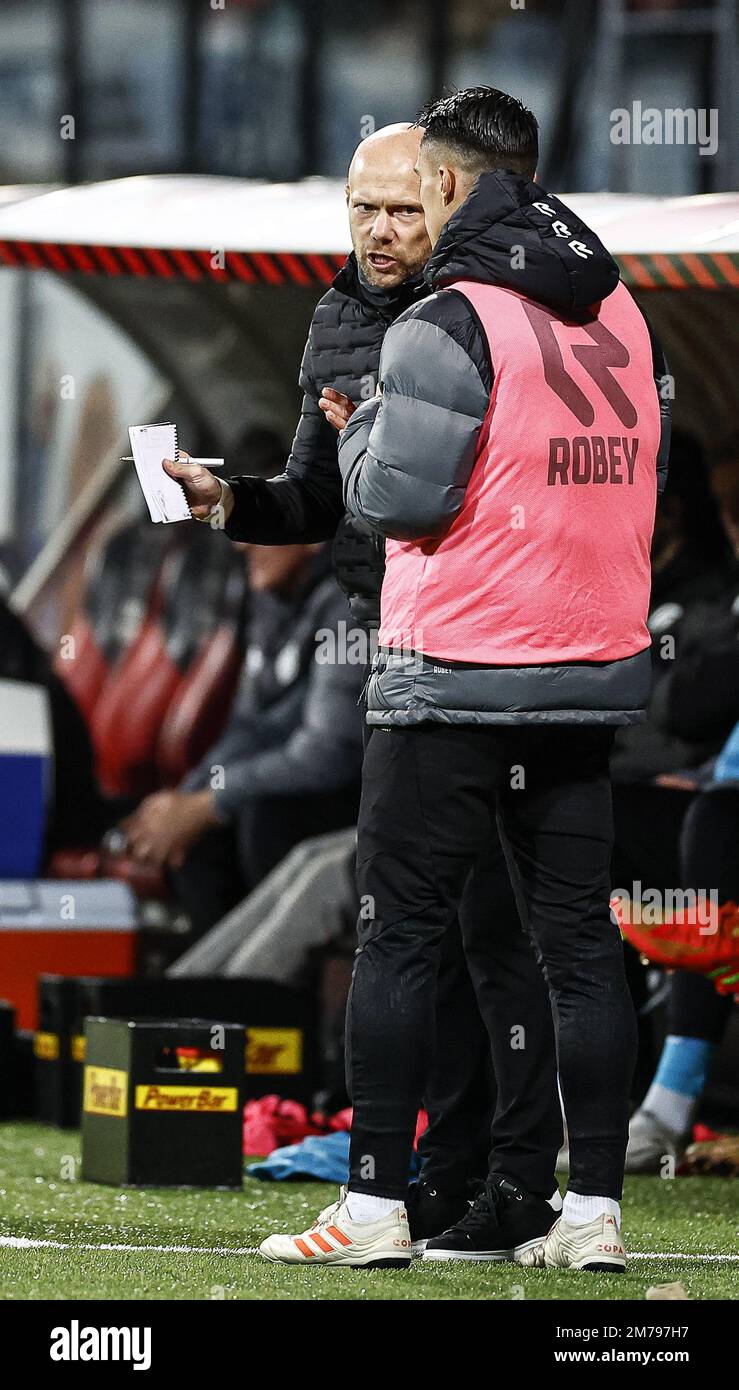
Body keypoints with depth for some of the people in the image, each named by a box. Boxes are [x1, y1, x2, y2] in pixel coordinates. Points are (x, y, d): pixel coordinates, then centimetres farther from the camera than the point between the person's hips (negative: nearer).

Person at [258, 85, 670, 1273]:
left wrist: (361, 430, 3)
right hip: (592, 671, 6)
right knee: (579, 937, 7)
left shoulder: (450, 321, -13)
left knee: (402, 932, 1)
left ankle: (375, 1207, 0)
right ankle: (594, 1210, 5)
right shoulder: (622, 311, 9)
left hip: (454, 681, -6)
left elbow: (400, 498, -17)